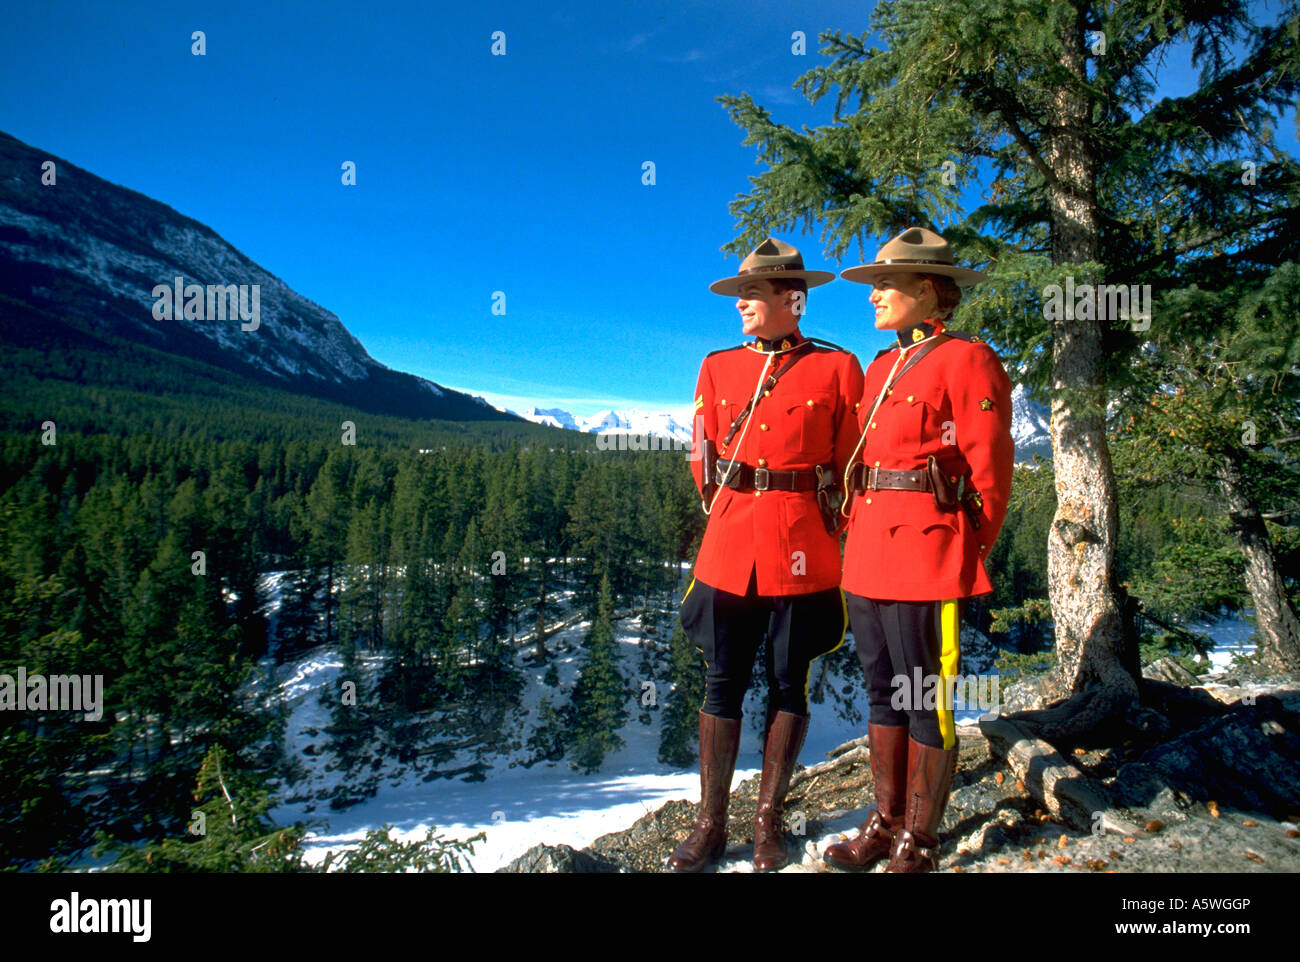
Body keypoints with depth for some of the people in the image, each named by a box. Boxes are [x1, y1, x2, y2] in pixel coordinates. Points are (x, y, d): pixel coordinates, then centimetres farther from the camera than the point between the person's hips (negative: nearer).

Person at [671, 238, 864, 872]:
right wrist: (729, 517, 12)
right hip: (729, 545, 2)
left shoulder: (837, 368, 1)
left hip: (803, 553, -2)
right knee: (722, 683, 6)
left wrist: (824, 531, 5)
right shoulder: (717, 367, 9)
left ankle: (769, 820, 24)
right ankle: (710, 824, 19)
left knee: (789, 683, 9)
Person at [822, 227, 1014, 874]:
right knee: (883, 692, 15)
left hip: (926, 552, -8)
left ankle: (918, 845, 18)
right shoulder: (880, 367, 17)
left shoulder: (966, 361, -5)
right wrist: (860, 538, 13)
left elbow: (990, 470, -7)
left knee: (926, 698, 3)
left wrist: (968, 554, -5)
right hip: (868, 552, 8)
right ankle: (887, 823, 29)